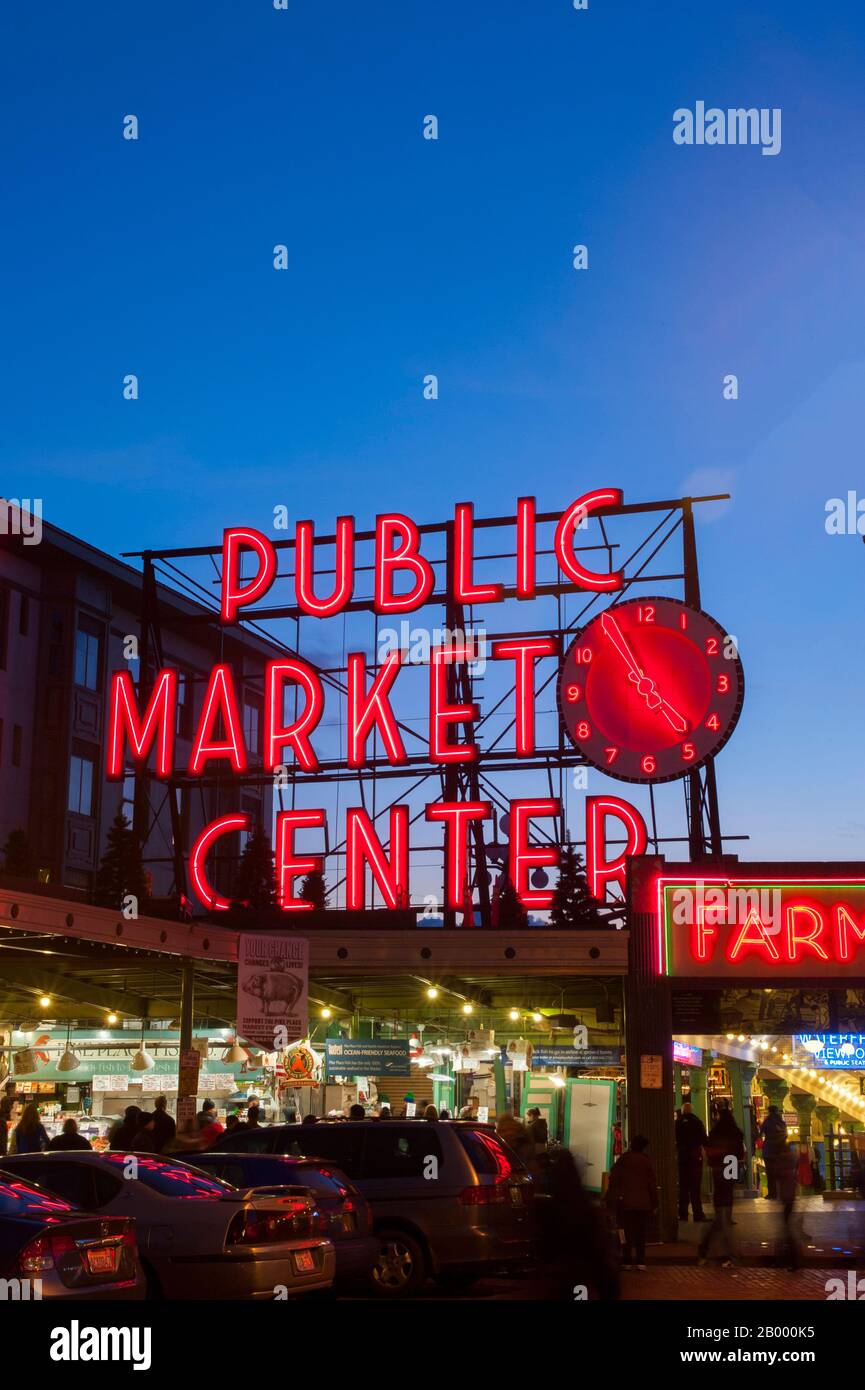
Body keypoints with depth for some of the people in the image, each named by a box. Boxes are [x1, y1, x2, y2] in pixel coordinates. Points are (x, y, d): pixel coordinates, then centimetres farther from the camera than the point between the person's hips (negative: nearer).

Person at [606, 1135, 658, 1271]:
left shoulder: (622, 1160, 1)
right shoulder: (646, 1161, -1)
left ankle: (627, 1261, -1)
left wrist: (611, 1201, 4)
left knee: (626, 1232, 4)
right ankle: (640, 1261, 3)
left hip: (625, 1202, 0)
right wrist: (654, 1202, 7)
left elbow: (613, 1181, -1)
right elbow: (652, 1183, 0)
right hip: (643, 1203, 0)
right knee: (640, 1233, 7)